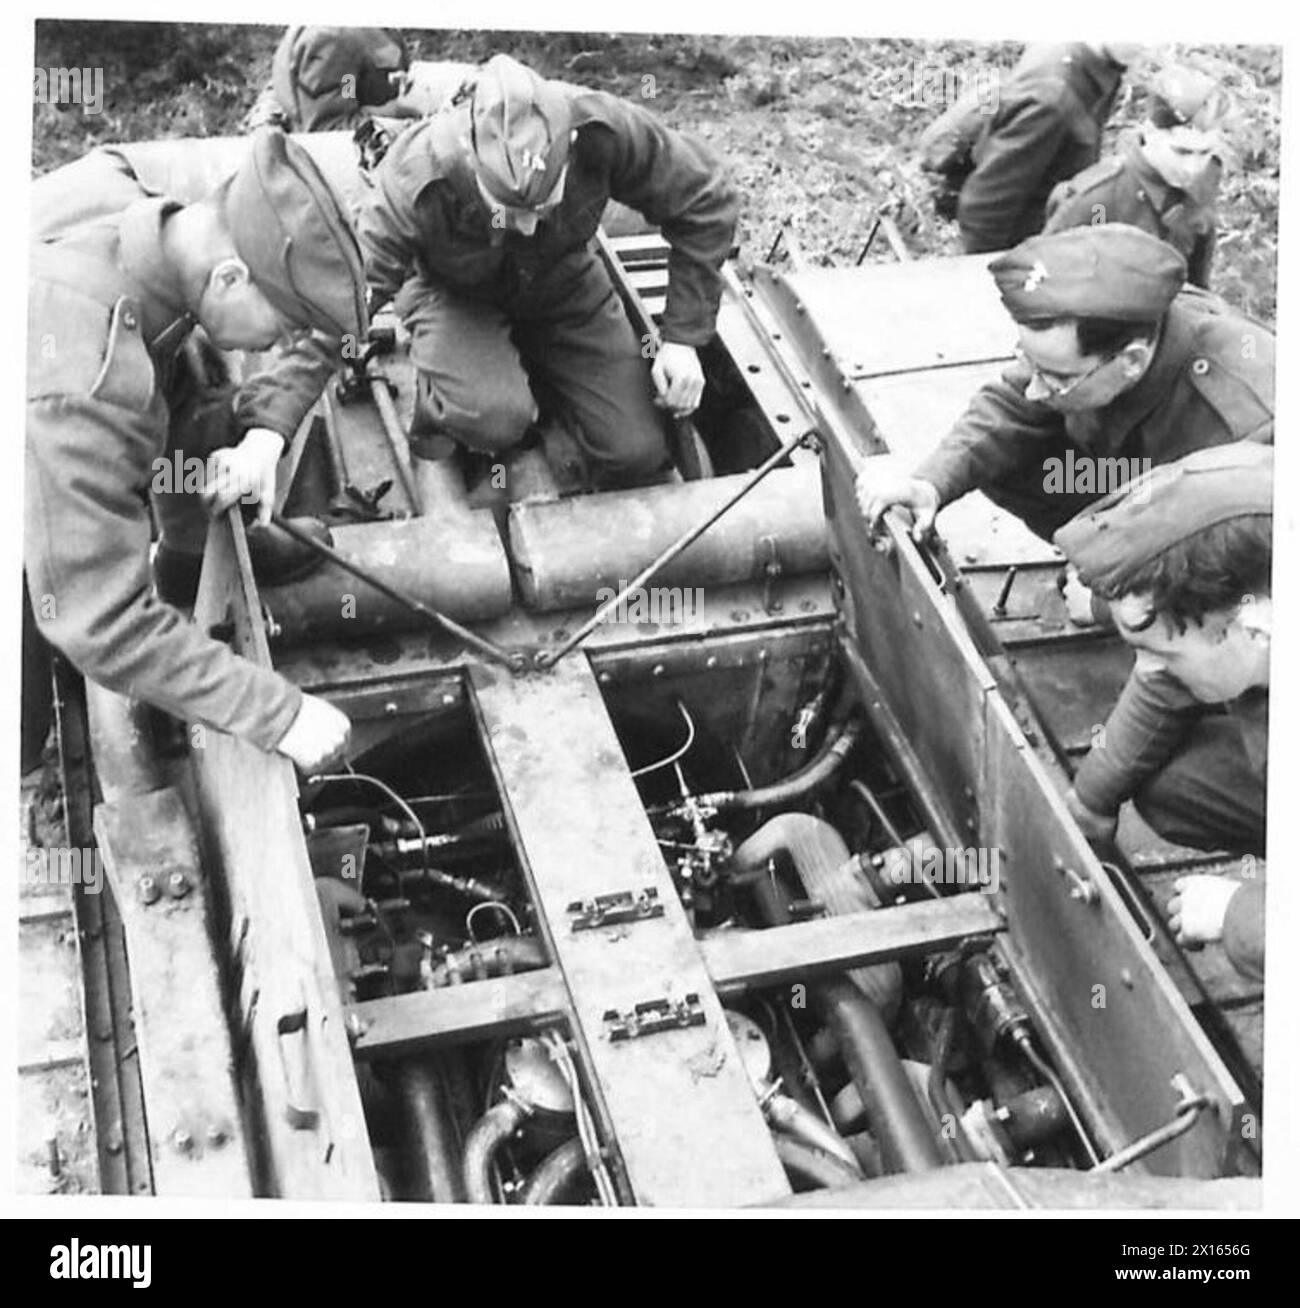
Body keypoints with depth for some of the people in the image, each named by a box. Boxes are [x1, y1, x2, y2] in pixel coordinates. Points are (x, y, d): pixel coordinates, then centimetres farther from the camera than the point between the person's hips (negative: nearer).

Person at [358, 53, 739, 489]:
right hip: (454, 295, -3)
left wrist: (683, 338, -18)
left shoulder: (604, 131, -33)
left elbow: (705, 200, -17)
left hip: (563, 281, 3)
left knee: (638, 453, -8)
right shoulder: (415, 180, -37)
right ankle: (437, 405, 2)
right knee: (495, 419, -36)